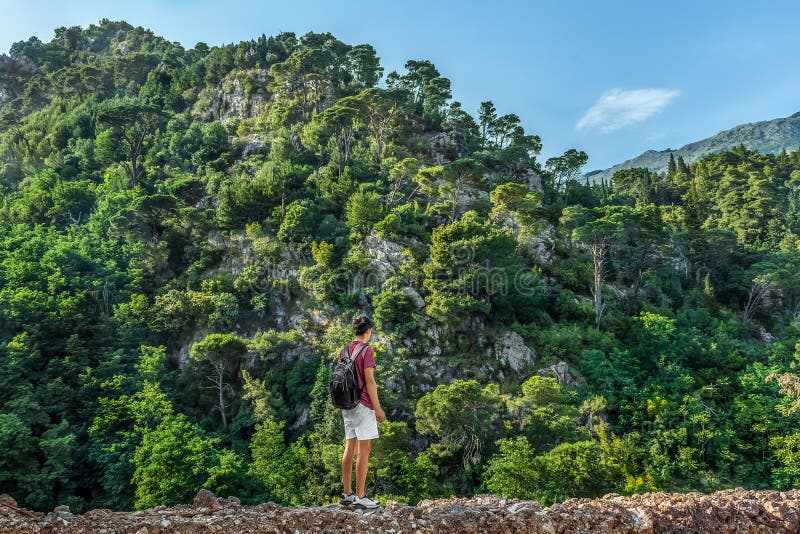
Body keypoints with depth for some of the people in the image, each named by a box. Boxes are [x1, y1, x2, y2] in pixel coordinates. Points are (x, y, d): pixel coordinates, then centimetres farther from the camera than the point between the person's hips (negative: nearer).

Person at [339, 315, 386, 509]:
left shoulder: (344, 351, 11)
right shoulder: (366, 350, -11)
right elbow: (369, 381, -15)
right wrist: (378, 408, -11)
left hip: (347, 405, 8)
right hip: (363, 405, -8)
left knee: (349, 447, 11)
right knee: (363, 450, -4)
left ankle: (347, 493, 17)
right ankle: (360, 497, -2)